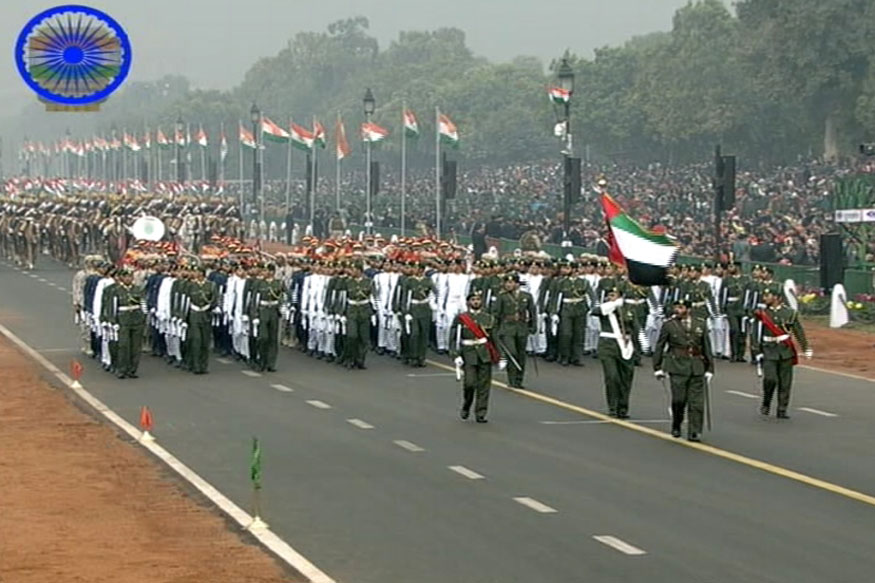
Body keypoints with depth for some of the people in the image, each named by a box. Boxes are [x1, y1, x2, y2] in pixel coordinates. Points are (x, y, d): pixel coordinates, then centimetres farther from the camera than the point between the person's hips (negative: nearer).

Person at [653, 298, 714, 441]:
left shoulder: (701, 324, 8)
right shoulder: (669, 325, 2)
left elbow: (707, 347, 12)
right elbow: (659, 347, 5)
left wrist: (709, 368, 9)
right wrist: (658, 368, 1)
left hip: (697, 367, 2)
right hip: (678, 366, -2)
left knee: (697, 401, -3)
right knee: (679, 399, -8)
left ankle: (694, 433, 2)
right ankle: (676, 427, 15)